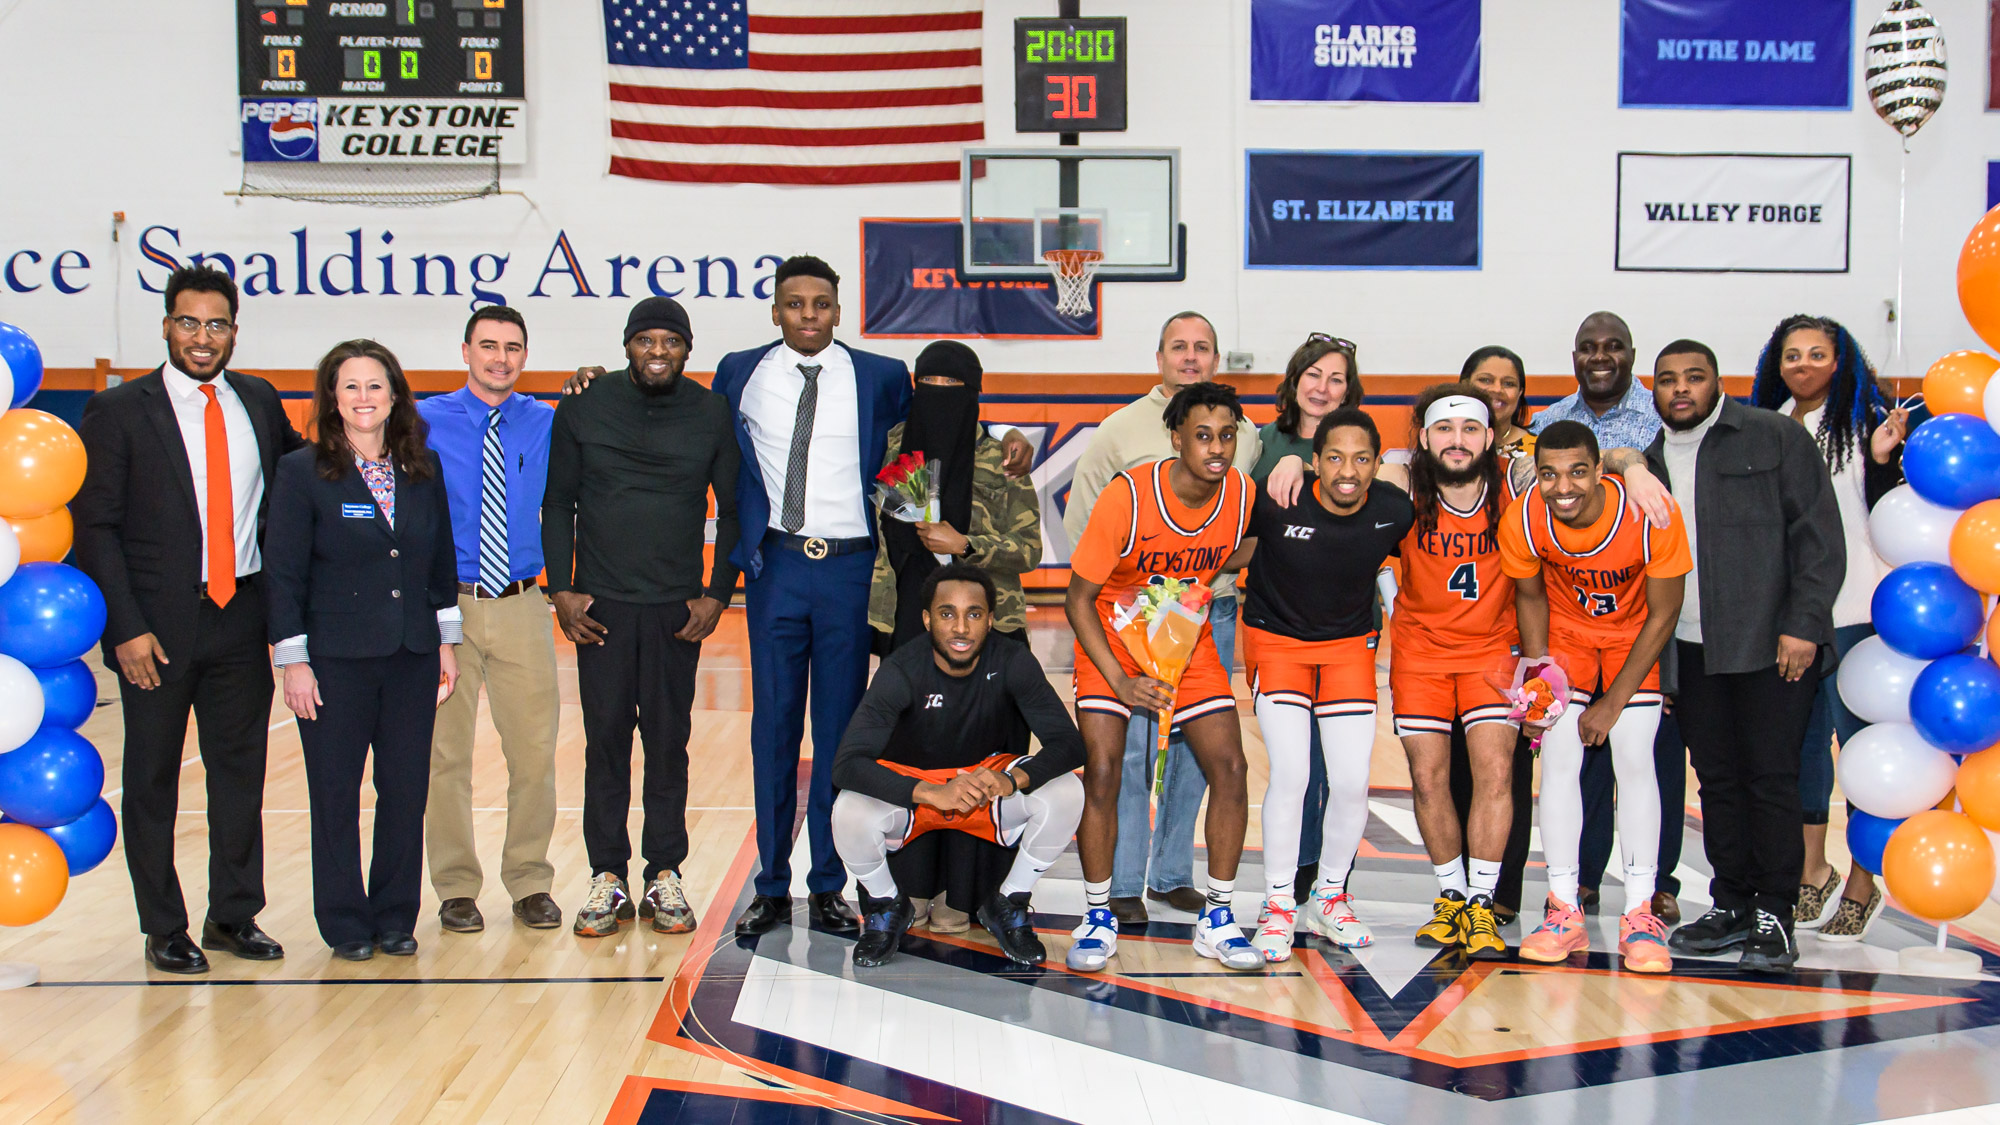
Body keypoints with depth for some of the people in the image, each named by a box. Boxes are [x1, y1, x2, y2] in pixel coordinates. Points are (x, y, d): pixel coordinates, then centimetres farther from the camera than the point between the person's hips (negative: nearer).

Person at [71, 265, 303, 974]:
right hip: (158, 624, -4)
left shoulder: (259, 402, 9)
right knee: (152, 782, 6)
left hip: (242, 619, 4)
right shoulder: (119, 411, -4)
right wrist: (127, 628, -13)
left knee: (240, 772, 10)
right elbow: (93, 527, -6)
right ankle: (164, 930, 18)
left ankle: (235, 916, 23)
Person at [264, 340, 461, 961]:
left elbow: (443, 560, 13)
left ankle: (395, 918, 19)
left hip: (412, 656, 3)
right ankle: (346, 924, 15)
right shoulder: (302, 472, -3)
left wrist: (446, 642, 9)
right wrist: (293, 661, -9)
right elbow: (283, 572, -5)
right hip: (335, 658, -3)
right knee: (336, 793, 4)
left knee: (406, 790, 6)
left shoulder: (423, 470, 8)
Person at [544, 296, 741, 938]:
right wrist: (561, 590, -2)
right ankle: (608, 879, 11)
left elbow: (733, 508, 8)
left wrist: (717, 595, 1)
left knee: (669, 742, 4)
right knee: (605, 740, 3)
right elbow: (558, 504, 7)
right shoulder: (584, 409, 1)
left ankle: (665, 877, 13)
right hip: (599, 606, 0)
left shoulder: (712, 415, 2)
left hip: (678, 609, 0)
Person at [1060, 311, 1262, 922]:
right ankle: (1122, 885, 3)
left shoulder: (1244, 435, 9)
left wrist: (1230, 564, 5)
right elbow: (1081, 520, 5)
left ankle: (1172, 875, 19)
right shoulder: (1121, 430, 2)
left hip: (1212, 616, 3)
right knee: (1130, 751, -5)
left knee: (1195, 752, 8)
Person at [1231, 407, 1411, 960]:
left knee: (1352, 782, -4)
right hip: (1276, 640, -2)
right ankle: (1279, 905, 4)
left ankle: (1329, 898, 20)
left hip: (1350, 644, 3)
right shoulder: (1277, 504, -25)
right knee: (1289, 773, -14)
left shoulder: (1395, 511, -15)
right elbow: (1234, 557, -5)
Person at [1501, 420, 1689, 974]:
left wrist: (1614, 702, -16)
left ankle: (1640, 913, -3)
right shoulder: (1522, 522, -26)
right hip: (1565, 632, 2)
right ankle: (1565, 911, 0)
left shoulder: (1652, 515, -32)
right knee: (1559, 759, -7)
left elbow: (1663, 614, -19)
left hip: (1634, 635, -2)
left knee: (1634, 760, -11)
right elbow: (1530, 596, -4)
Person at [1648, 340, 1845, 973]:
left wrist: (1802, 624, -12)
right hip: (1692, 652, 5)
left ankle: (1774, 916, 5)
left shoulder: (1776, 438, 1)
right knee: (1718, 779, 8)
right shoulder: (1651, 459, 14)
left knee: (1772, 778, -3)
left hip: (1772, 645, -5)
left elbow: (1819, 535, -3)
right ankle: (1732, 905, 18)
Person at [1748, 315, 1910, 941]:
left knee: (1860, 738, -1)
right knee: (1801, 737, 10)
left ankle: (1863, 883, 7)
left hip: (1852, 607, -5)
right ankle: (1813, 872, 21)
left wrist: (1884, 460, -21)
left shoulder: (1863, 422, -3)